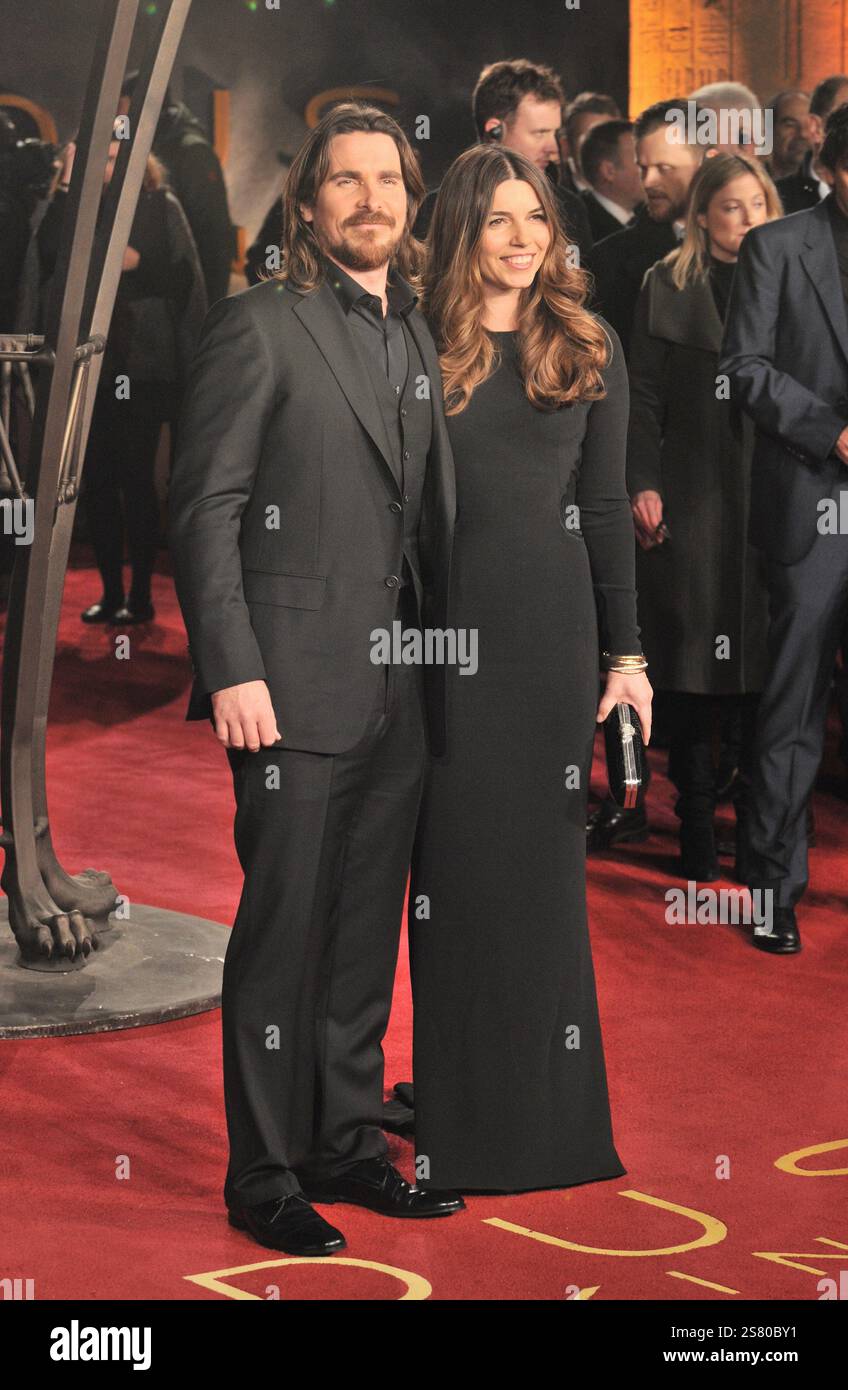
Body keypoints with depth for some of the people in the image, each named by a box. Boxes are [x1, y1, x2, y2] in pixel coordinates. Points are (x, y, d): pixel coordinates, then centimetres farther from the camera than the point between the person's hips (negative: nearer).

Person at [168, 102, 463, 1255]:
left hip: (401, 693, 7)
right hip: (297, 685, -6)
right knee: (283, 933, 0)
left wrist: (441, 660, 11)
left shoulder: (416, 337, 15)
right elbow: (204, 509, -10)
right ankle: (265, 1179, 11)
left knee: (366, 935, 13)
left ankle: (349, 1147, 25)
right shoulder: (258, 326, -6)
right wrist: (232, 671, -16)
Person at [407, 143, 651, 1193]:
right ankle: (457, 1115, 13)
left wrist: (625, 653, 5)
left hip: (554, 627, 1)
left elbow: (606, 506, 8)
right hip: (448, 624, -1)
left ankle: (551, 1109, 18)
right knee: (454, 861, 3)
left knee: (546, 859, 6)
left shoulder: (590, 348, 7)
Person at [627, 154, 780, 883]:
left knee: (765, 667, 1)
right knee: (693, 671, 3)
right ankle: (697, 829, 14)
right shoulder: (668, 286, 5)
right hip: (693, 502, -1)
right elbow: (645, 396, 2)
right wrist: (644, 486, -6)